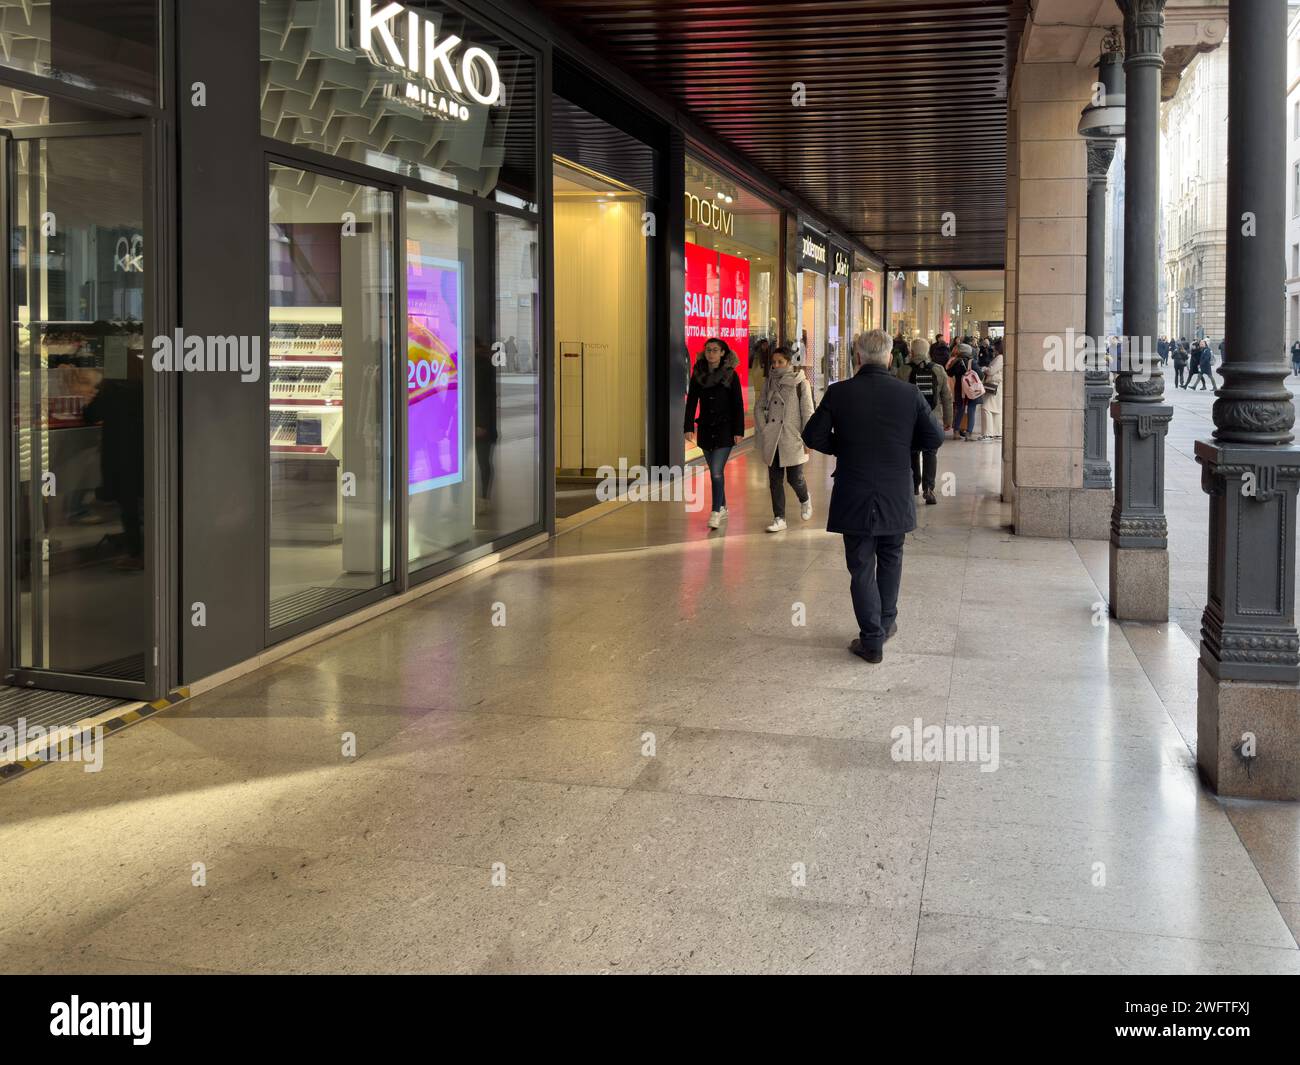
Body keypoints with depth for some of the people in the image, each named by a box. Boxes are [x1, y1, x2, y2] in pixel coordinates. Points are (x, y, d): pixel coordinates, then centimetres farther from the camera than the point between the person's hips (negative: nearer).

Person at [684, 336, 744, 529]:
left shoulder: (731, 374, -4)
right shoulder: (698, 374, 4)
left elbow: (738, 404, -4)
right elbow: (691, 402, 5)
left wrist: (739, 431, -8)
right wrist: (689, 427, -3)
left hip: (725, 429, -4)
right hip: (705, 429, 4)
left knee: (716, 472, -13)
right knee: (715, 471, 13)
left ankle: (716, 512, -10)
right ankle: (723, 508, 27)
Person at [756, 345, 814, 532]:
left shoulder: (800, 383, -6)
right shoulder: (769, 383, 7)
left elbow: (807, 412, -6)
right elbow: (760, 408, 15)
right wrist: (762, 430, 2)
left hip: (792, 439, -4)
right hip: (772, 440, 4)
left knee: (795, 478, 0)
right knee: (775, 480, 4)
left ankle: (805, 499, 33)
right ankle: (779, 518, 11)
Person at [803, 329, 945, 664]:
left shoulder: (838, 393, -10)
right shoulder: (909, 393, -7)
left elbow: (813, 437, -8)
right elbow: (934, 438, -2)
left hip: (853, 499, -1)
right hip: (896, 498, 2)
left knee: (861, 568, 7)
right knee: (890, 560, 23)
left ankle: (872, 640, 9)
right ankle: (886, 622, 34)